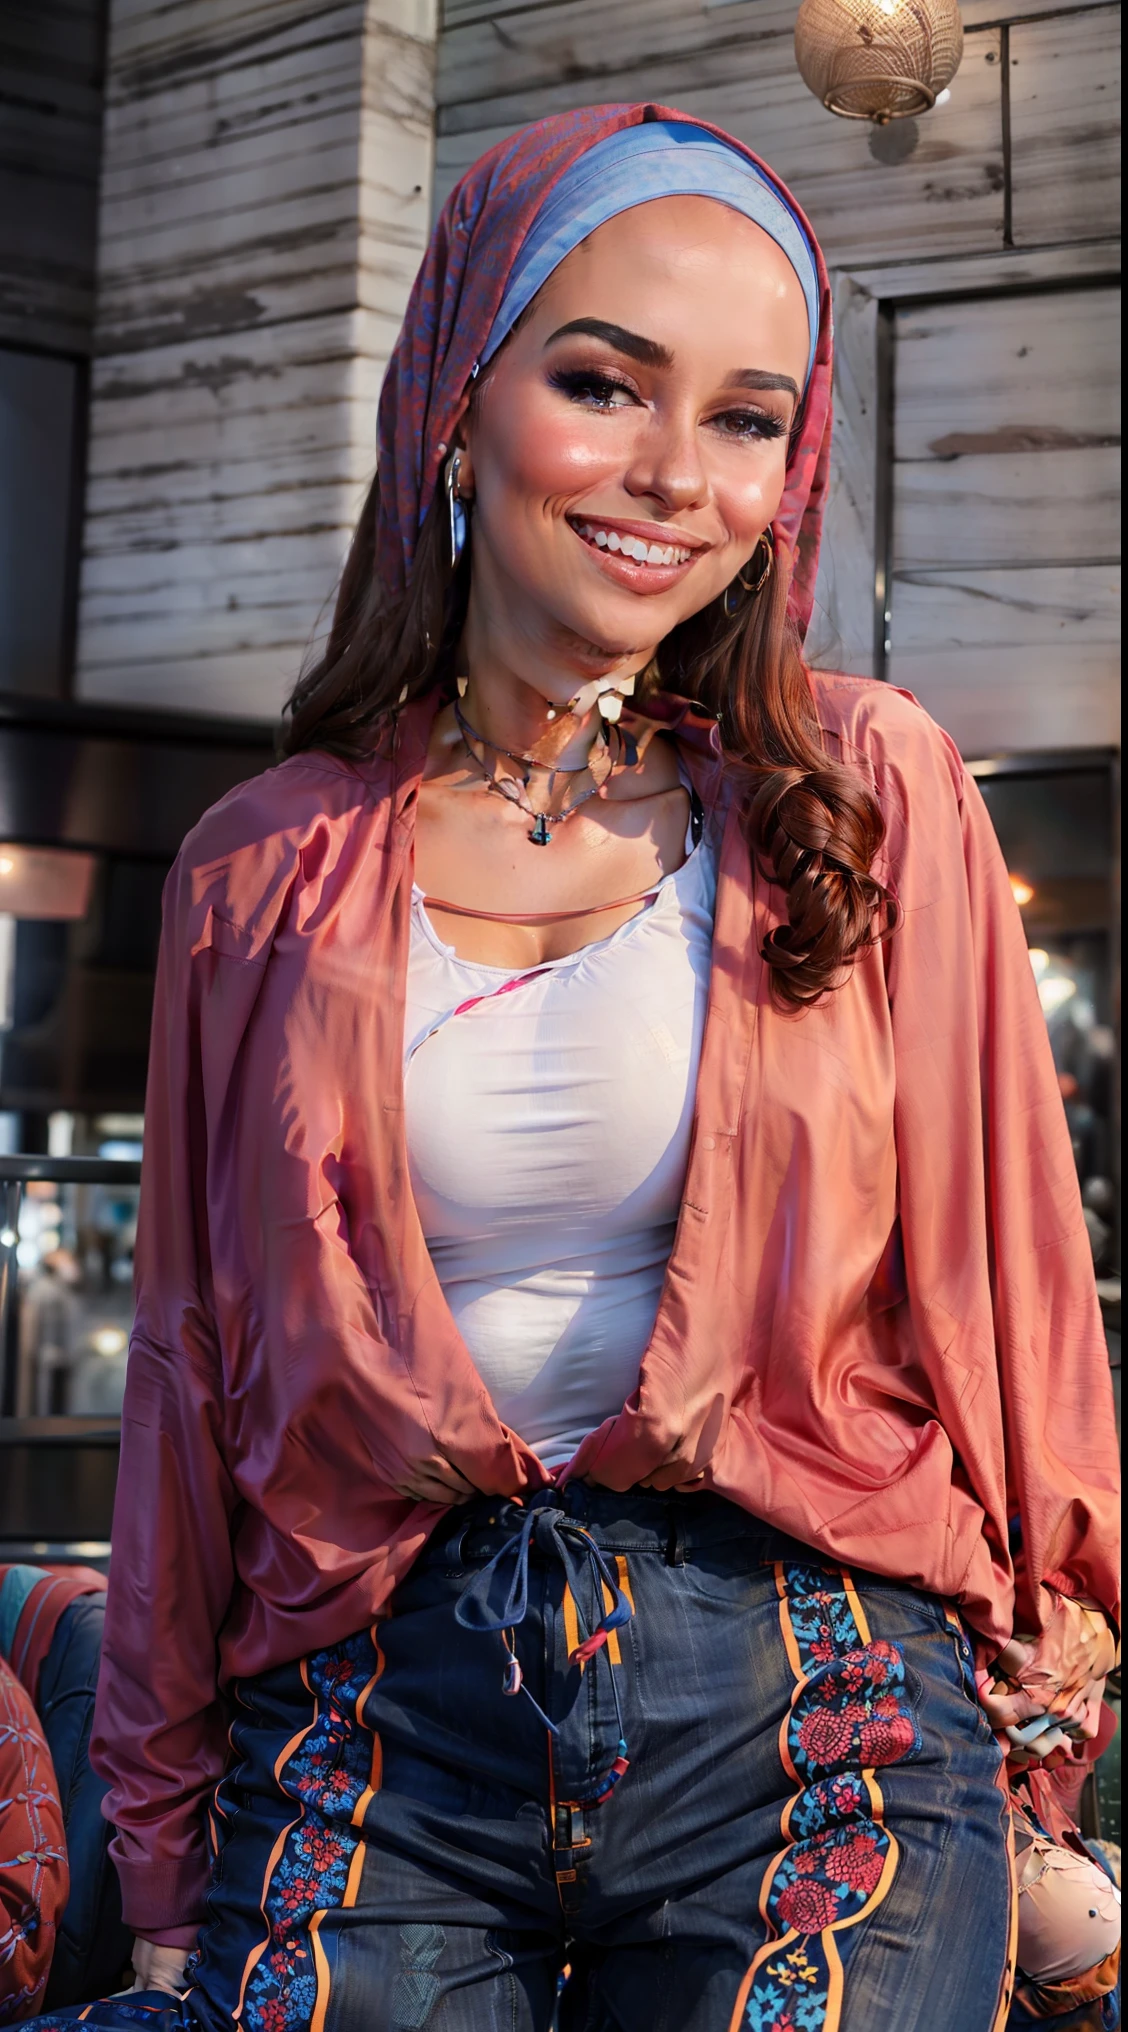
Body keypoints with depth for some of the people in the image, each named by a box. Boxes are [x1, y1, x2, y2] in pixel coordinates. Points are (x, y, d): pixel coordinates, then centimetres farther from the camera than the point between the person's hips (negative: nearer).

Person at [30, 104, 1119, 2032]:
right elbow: (193, 1368, 9)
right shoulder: (266, 870, 4)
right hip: (379, 1724, 1)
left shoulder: (870, 792, 0)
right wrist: (173, 1872, 12)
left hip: (802, 1723, -1)